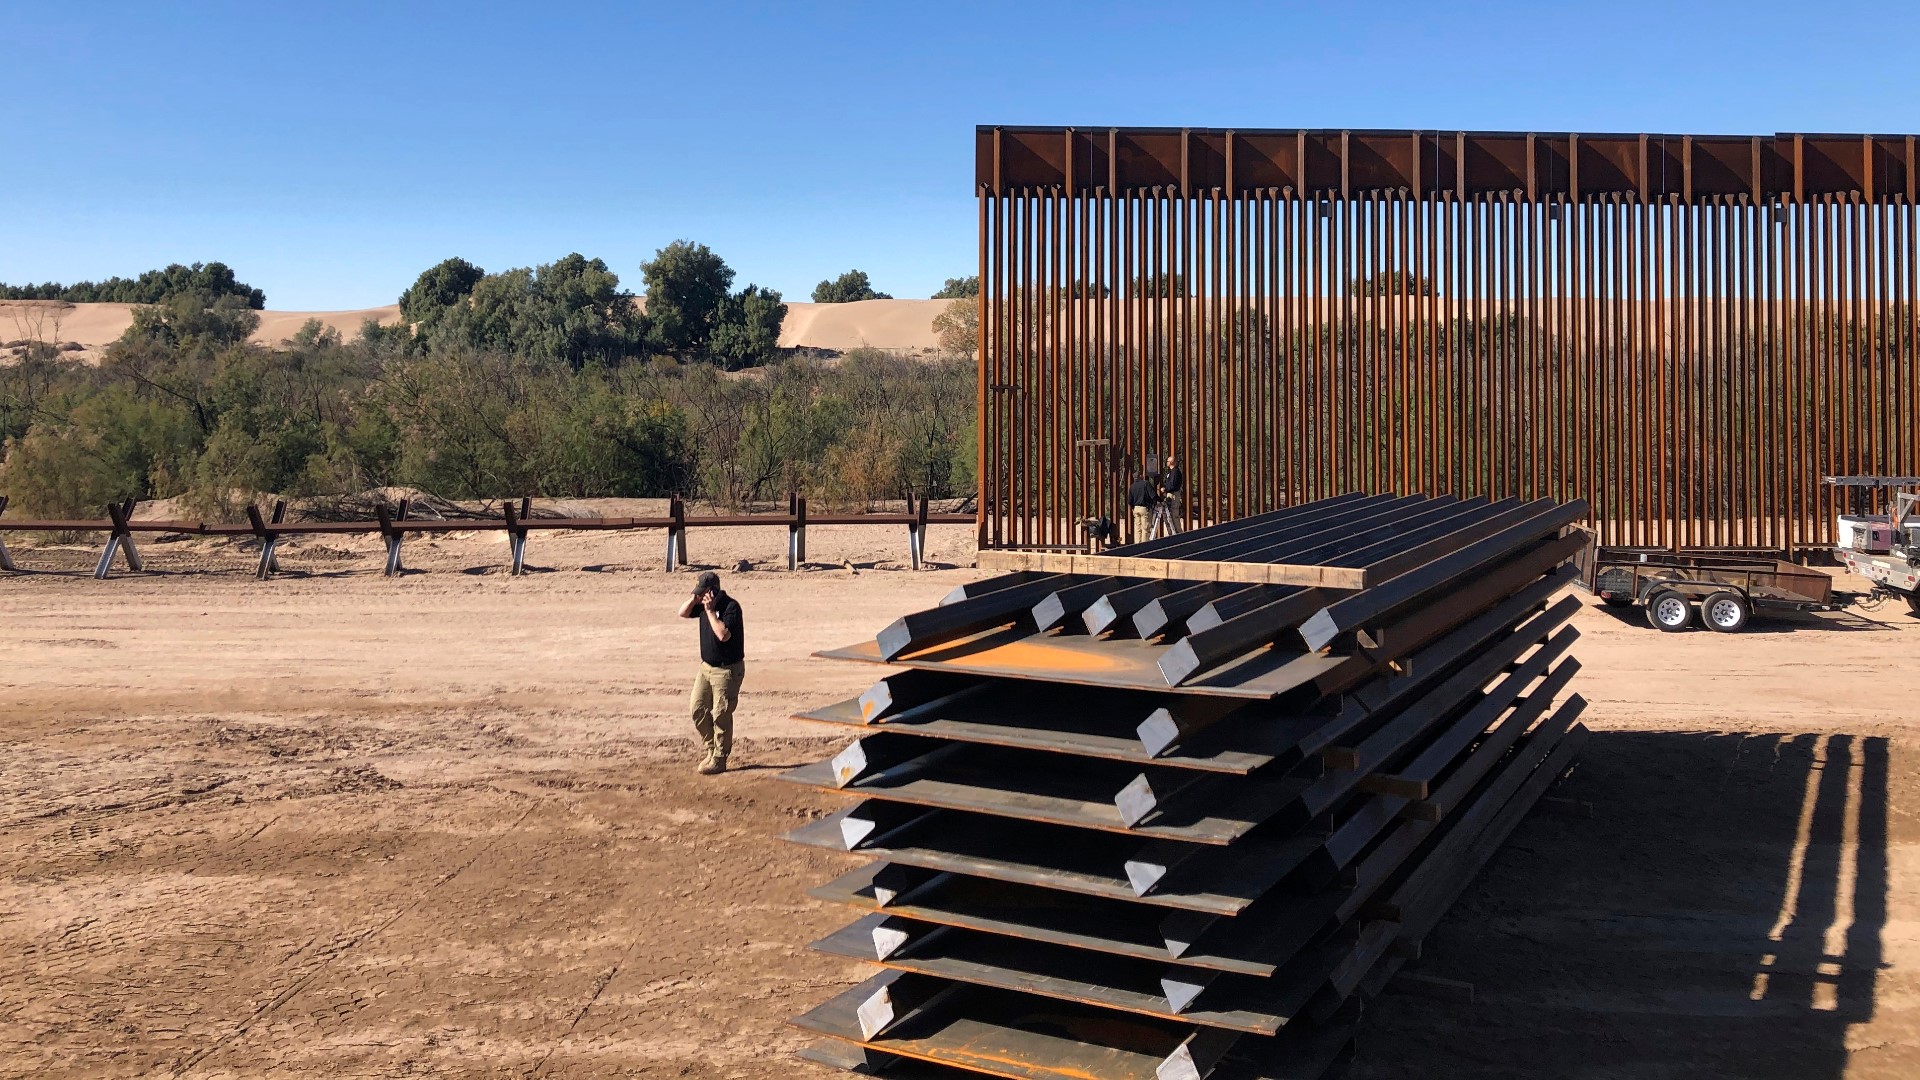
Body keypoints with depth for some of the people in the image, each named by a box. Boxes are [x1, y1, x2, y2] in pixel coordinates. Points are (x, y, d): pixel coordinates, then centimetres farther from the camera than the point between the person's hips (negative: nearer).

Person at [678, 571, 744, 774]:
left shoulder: (731, 606, -19)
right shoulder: (703, 604, 4)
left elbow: (723, 634, -29)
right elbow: (683, 613, 13)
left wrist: (710, 610, -25)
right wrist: (694, 598, -4)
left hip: (727, 670, -8)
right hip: (706, 666, 8)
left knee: (721, 715, -3)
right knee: (698, 710, 9)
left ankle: (719, 760, 7)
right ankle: (712, 748, 25)